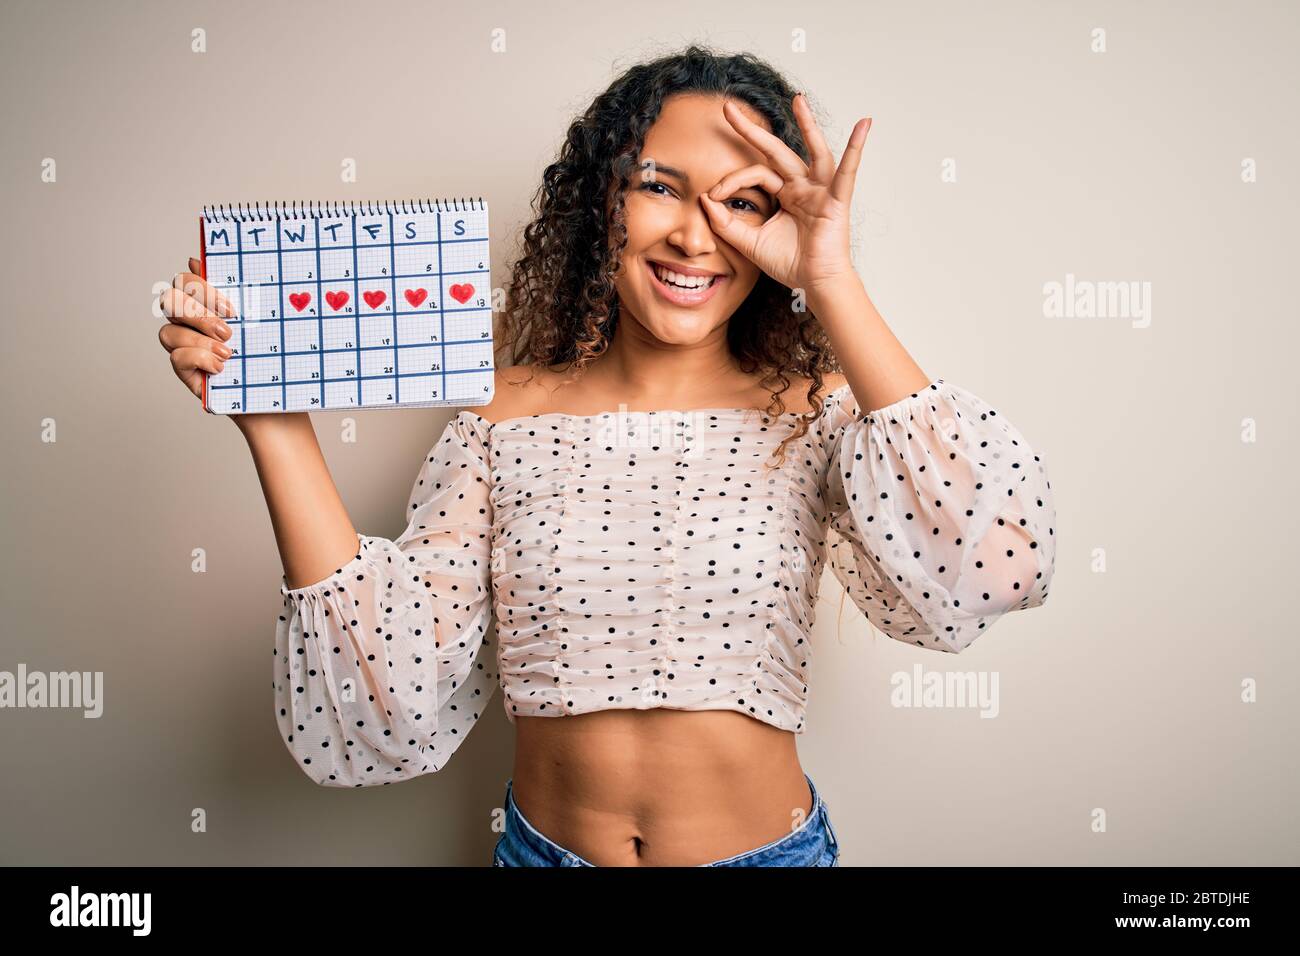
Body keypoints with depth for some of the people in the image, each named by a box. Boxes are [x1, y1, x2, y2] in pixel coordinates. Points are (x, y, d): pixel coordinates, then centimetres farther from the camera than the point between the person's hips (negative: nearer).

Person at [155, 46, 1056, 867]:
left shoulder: (818, 418, -10)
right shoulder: (505, 418, -8)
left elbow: (990, 566, -29)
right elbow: (397, 707, -15)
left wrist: (835, 289, -26)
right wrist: (276, 422, -21)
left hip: (764, 846, 0)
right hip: (542, 844, 1)